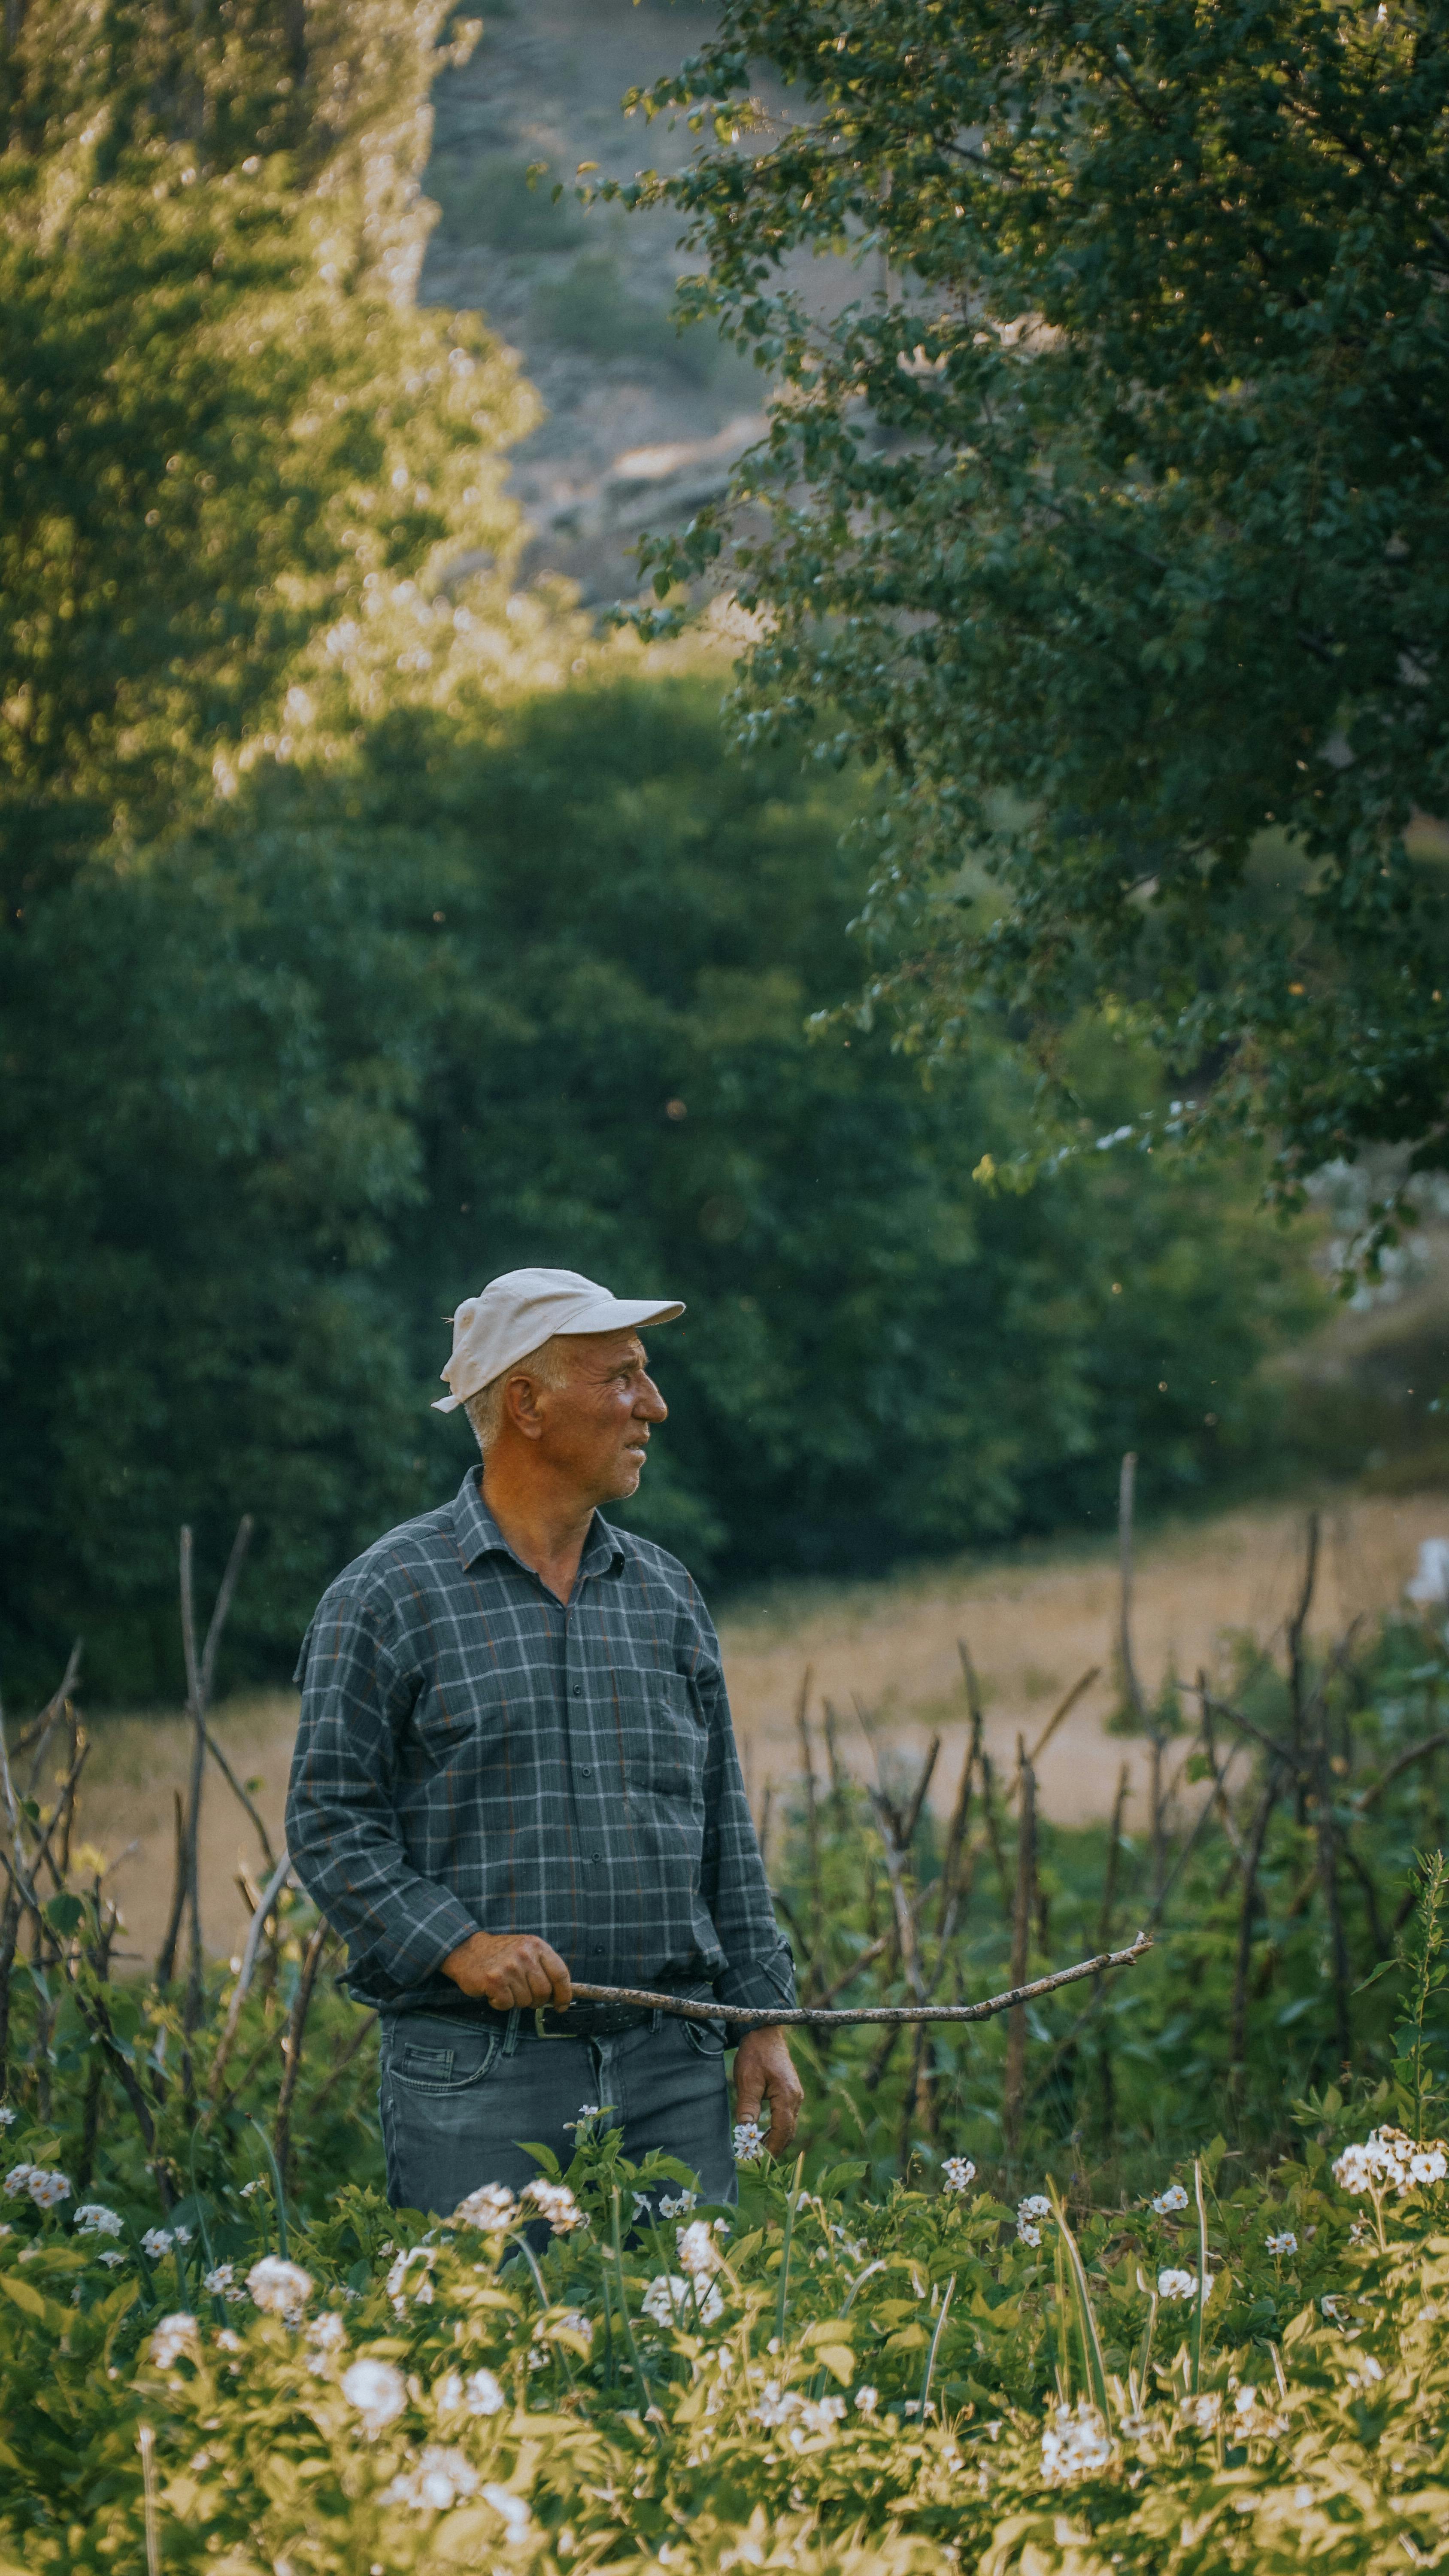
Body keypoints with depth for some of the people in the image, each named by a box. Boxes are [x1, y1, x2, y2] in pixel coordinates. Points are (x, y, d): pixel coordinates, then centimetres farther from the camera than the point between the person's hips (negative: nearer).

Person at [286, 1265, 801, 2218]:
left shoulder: (666, 1594, 15)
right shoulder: (388, 1596, -1)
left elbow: (725, 1835, 17)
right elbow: (330, 1822, -3)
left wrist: (763, 2020, 11)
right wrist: (456, 1945, -16)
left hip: (673, 2068, 4)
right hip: (477, 2072, -4)